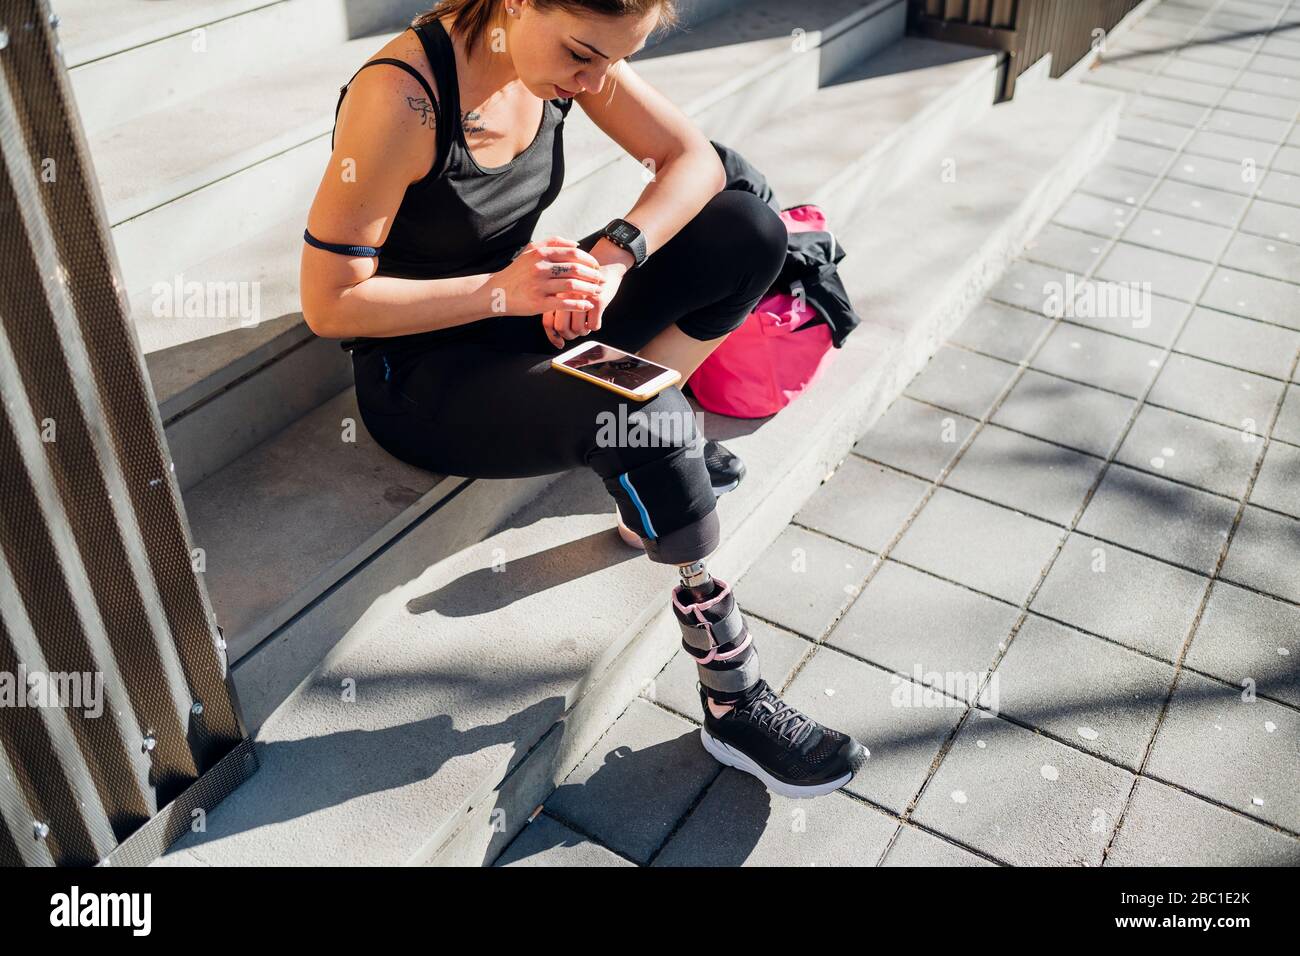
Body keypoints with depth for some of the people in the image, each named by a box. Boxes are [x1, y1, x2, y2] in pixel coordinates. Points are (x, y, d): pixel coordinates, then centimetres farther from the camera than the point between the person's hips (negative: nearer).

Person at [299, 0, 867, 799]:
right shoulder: (401, 96, -27)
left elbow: (694, 159, -5)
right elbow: (330, 304, -22)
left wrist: (614, 257, -22)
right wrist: (502, 291, -28)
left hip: (524, 317, 7)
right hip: (422, 376, -7)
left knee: (750, 231, -7)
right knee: (646, 423, -34)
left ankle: (649, 472, -6)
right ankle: (735, 706, -16)